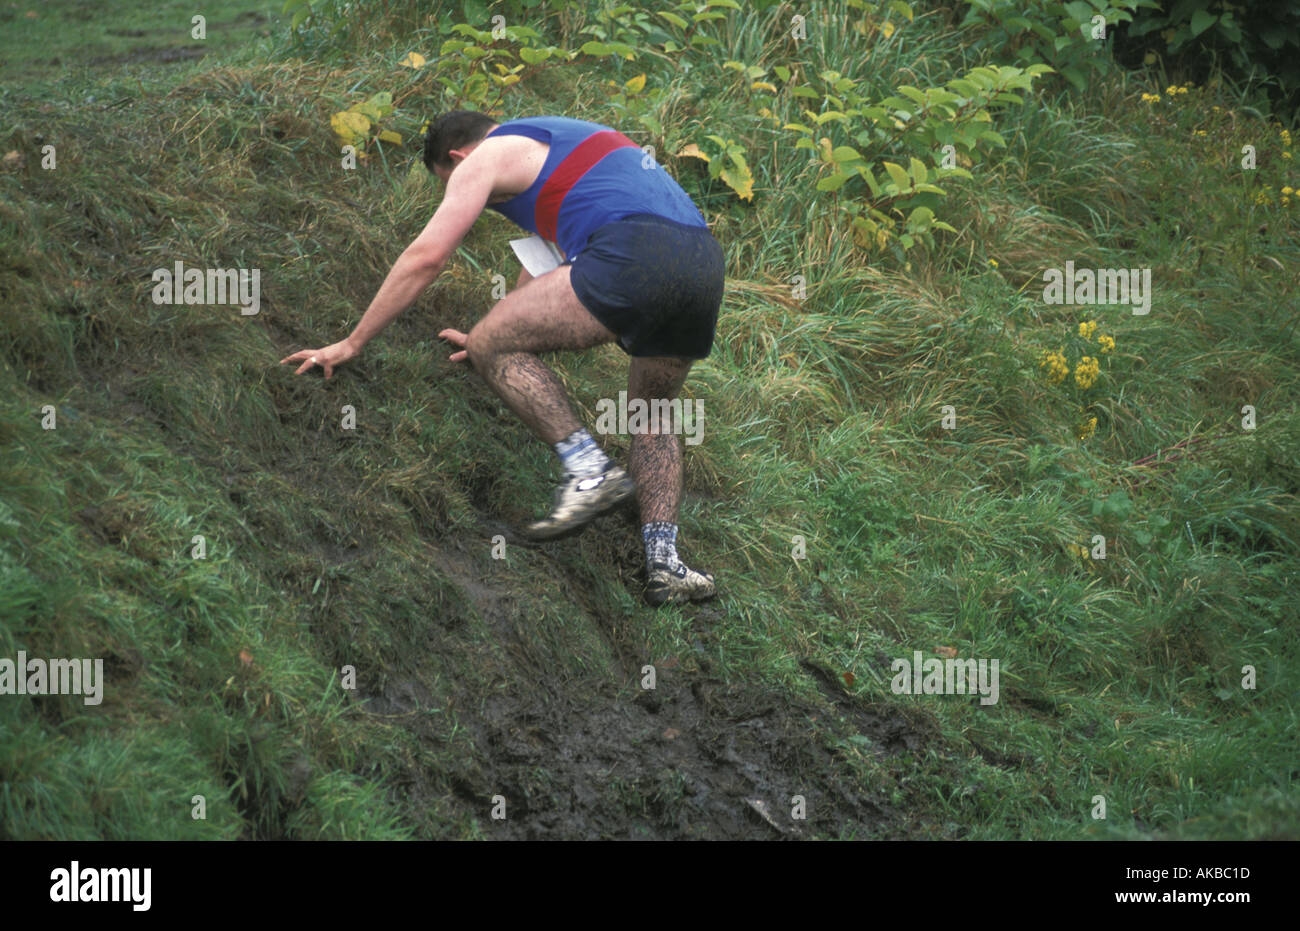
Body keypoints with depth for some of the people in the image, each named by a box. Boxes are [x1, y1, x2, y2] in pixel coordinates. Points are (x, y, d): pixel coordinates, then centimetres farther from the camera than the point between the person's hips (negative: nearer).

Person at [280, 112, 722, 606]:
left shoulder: (485, 158, 13)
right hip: (706, 262, 8)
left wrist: (351, 343, 16)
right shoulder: (563, 140, 39)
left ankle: (589, 468, -7)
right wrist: (498, 337, 56)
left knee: (491, 346, 1)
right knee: (651, 412, 26)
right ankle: (664, 563, 13)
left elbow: (426, 256, 10)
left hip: (634, 257, -8)